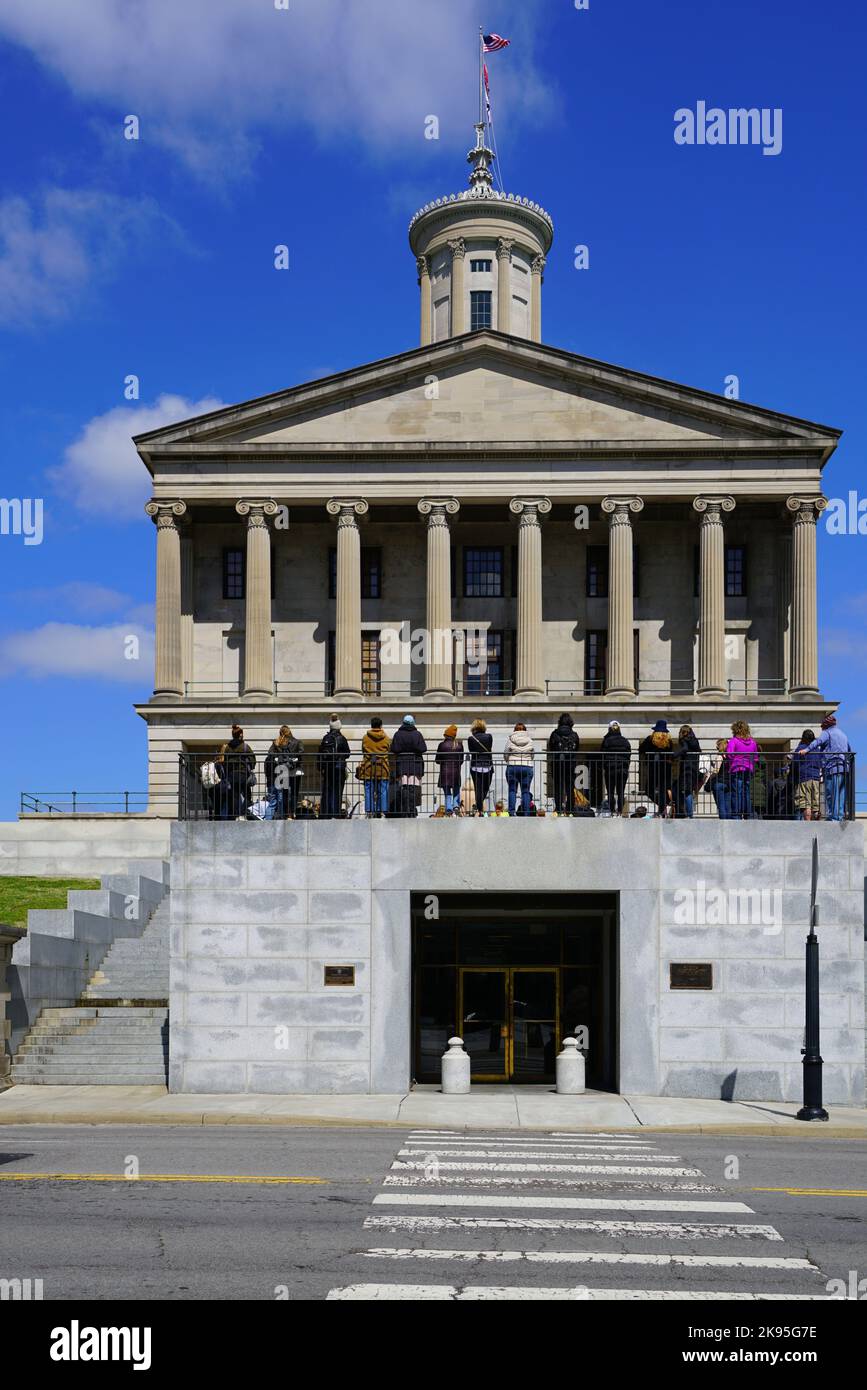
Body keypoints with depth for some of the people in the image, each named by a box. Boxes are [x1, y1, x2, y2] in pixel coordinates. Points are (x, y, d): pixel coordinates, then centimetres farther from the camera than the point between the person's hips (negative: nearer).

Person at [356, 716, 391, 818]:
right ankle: (382, 811, 0)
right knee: (383, 791, 3)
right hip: (383, 768, 0)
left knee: (369, 791, 3)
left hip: (368, 768, 0)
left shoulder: (365, 737, 1)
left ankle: (369, 811, 0)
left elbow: (363, 751, 10)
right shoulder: (386, 738, 0)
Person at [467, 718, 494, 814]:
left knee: (478, 790, 2)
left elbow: (470, 752, 3)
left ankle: (480, 810, -1)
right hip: (488, 766, 1)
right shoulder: (489, 737, -5)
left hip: (475, 767, -1)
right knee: (486, 788, 13)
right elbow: (489, 749, 7)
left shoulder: (471, 739, -7)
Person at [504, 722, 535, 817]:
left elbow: (505, 754, 3)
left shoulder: (510, 739, -1)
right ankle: (526, 813, 1)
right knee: (525, 791, 4)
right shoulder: (529, 741, 3)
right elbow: (532, 754, 9)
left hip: (512, 767, -1)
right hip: (527, 767, 1)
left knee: (512, 790, 5)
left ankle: (511, 812, -2)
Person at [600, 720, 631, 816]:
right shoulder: (625, 741, 6)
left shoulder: (606, 741, -4)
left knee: (610, 792, 3)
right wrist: (626, 767, 13)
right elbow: (629, 755, 7)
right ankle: (620, 811, 3)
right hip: (623, 770, 3)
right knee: (621, 792, 7)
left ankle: (612, 811, -2)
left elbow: (603, 755, -3)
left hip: (610, 769, -3)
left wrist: (603, 768, 6)